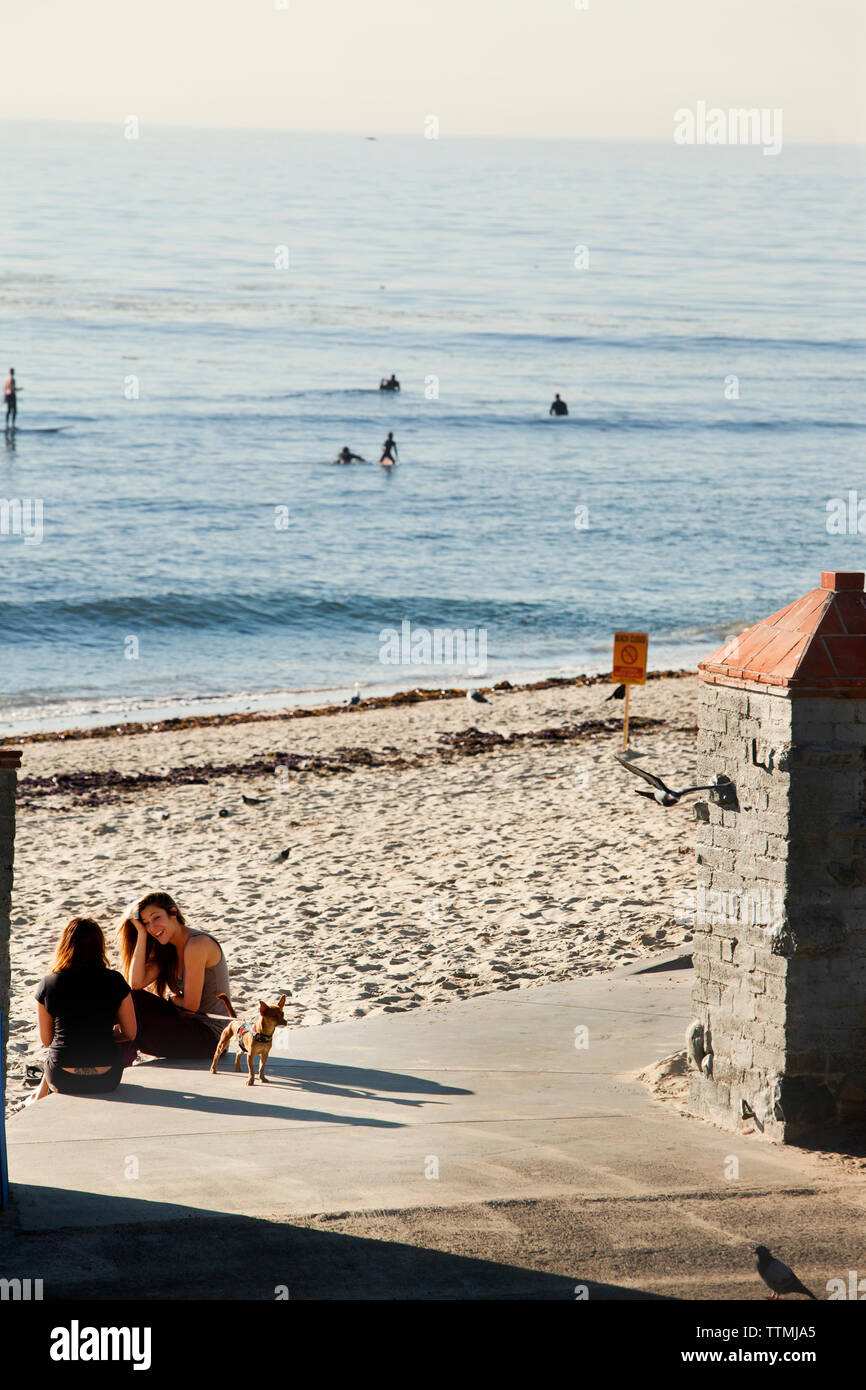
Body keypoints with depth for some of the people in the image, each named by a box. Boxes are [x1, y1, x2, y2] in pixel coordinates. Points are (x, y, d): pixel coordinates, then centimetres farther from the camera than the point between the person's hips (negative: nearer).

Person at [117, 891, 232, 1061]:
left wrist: (171, 998, 4)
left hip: (210, 1035, -9)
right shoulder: (169, 950, 10)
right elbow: (136, 983, -4)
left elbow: (191, 1005, -17)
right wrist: (142, 933, -3)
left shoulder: (197, 944, -19)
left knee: (134, 1001, -13)